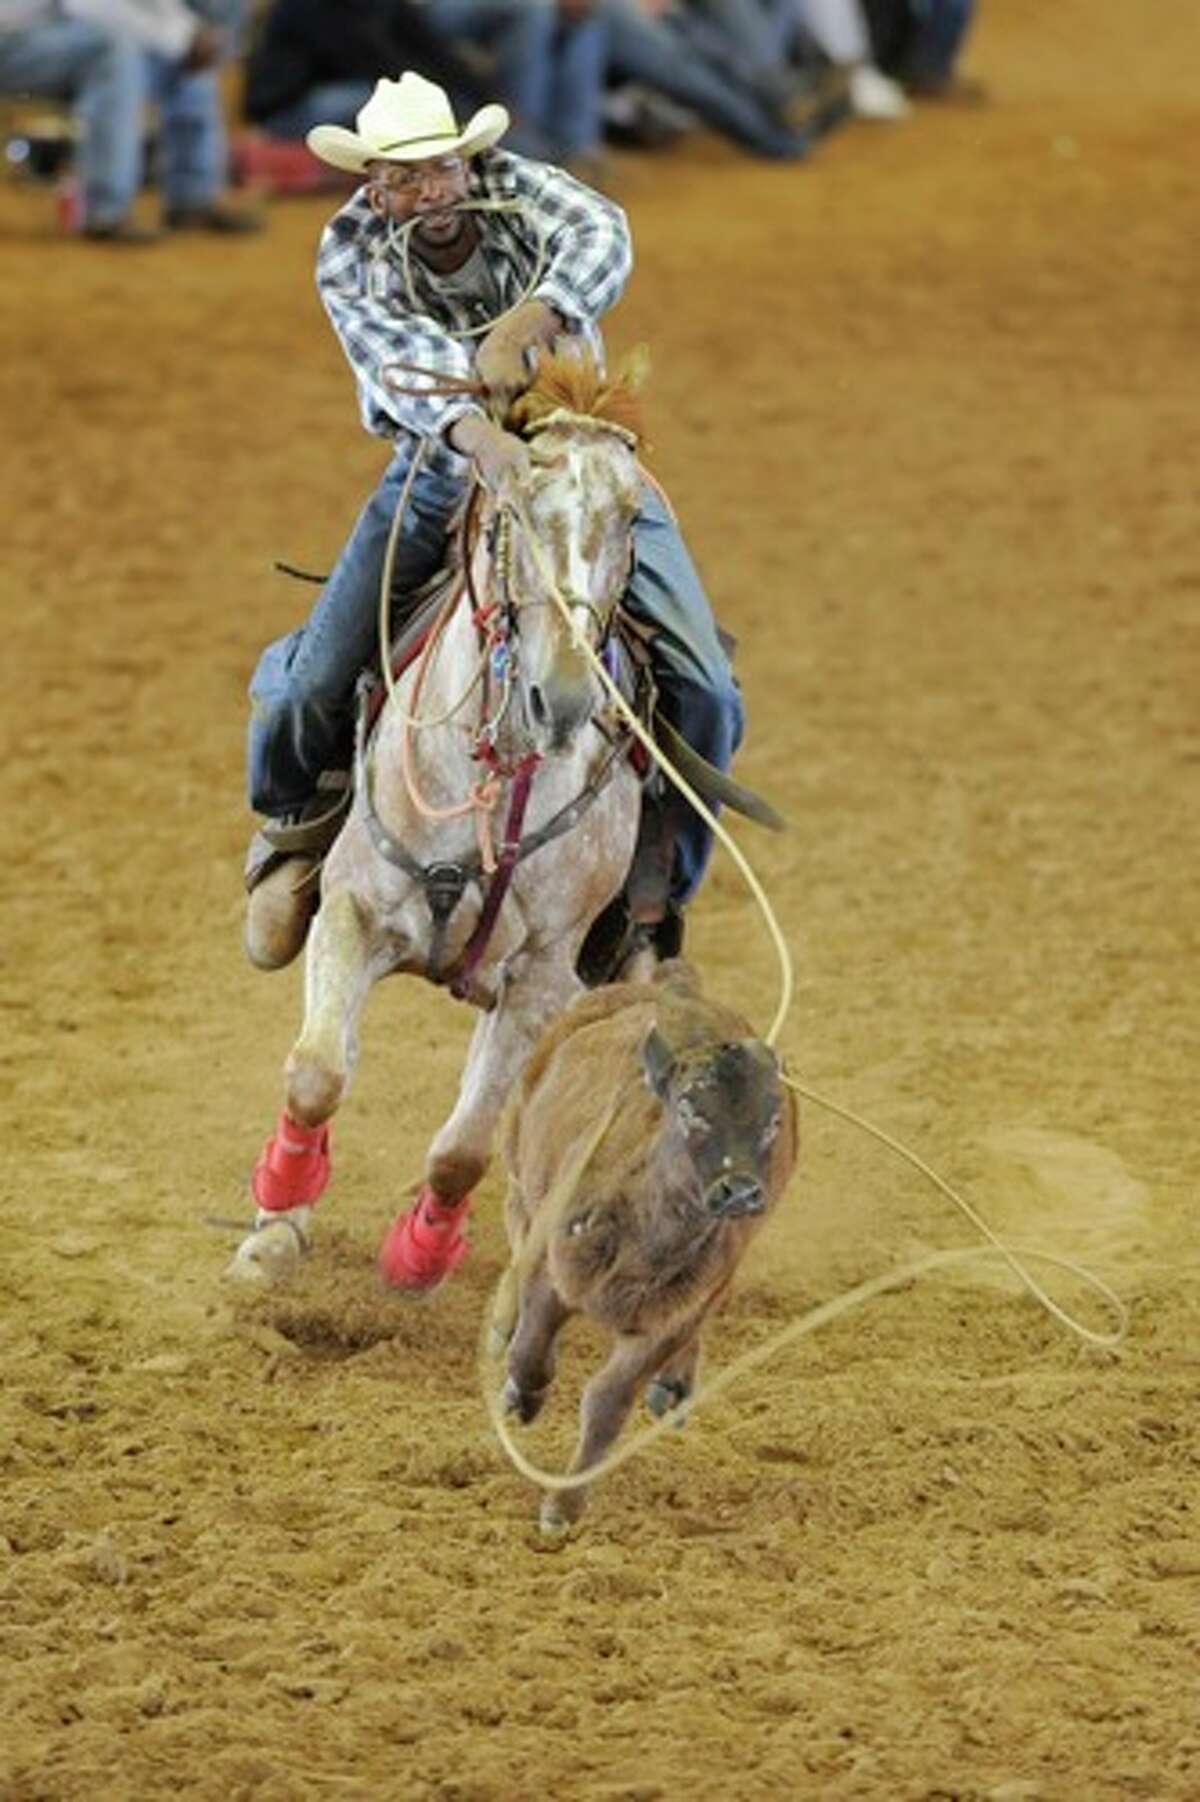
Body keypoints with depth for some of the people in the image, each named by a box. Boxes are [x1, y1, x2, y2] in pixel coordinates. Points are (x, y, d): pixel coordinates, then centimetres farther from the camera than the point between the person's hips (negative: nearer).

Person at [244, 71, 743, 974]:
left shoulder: (517, 187, -14)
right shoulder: (352, 261, -15)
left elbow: (601, 237, -36)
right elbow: (397, 366, -34)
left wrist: (518, 330, -53)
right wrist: (473, 433, -55)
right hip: (442, 469, 0)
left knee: (703, 692, -14)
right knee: (310, 688, -12)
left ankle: (658, 889, 10)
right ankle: (297, 827, 24)